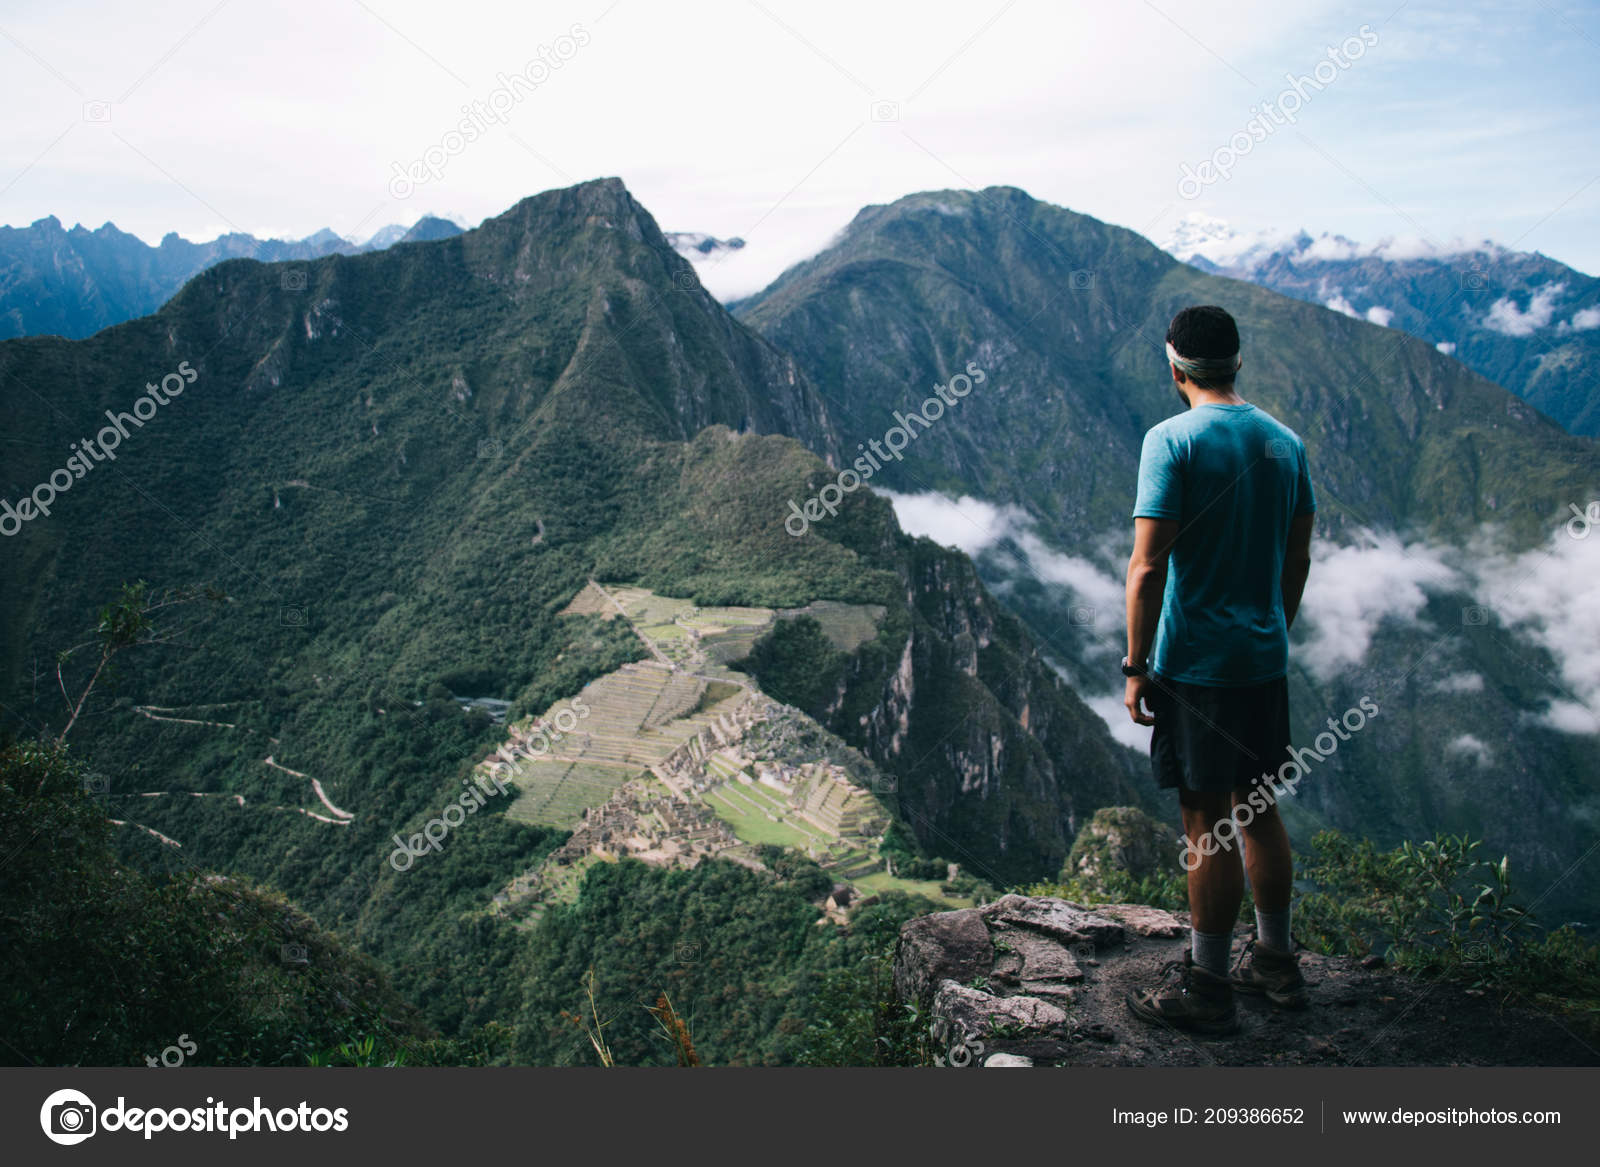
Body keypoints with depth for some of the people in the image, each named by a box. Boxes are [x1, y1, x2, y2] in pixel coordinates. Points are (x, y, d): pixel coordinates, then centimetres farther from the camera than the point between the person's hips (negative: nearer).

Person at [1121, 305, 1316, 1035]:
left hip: (1195, 664, -7)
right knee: (1257, 808, 18)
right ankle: (1276, 962, 32)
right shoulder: (1284, 441, 7)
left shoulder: (1173, 440, -14)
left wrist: (1136, 665, -11)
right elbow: (1298, 560, 12)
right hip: (1265, 657, 7)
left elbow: (1148, 568, -18)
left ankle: (1206, 988, 13)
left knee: (1206, 822, 1)